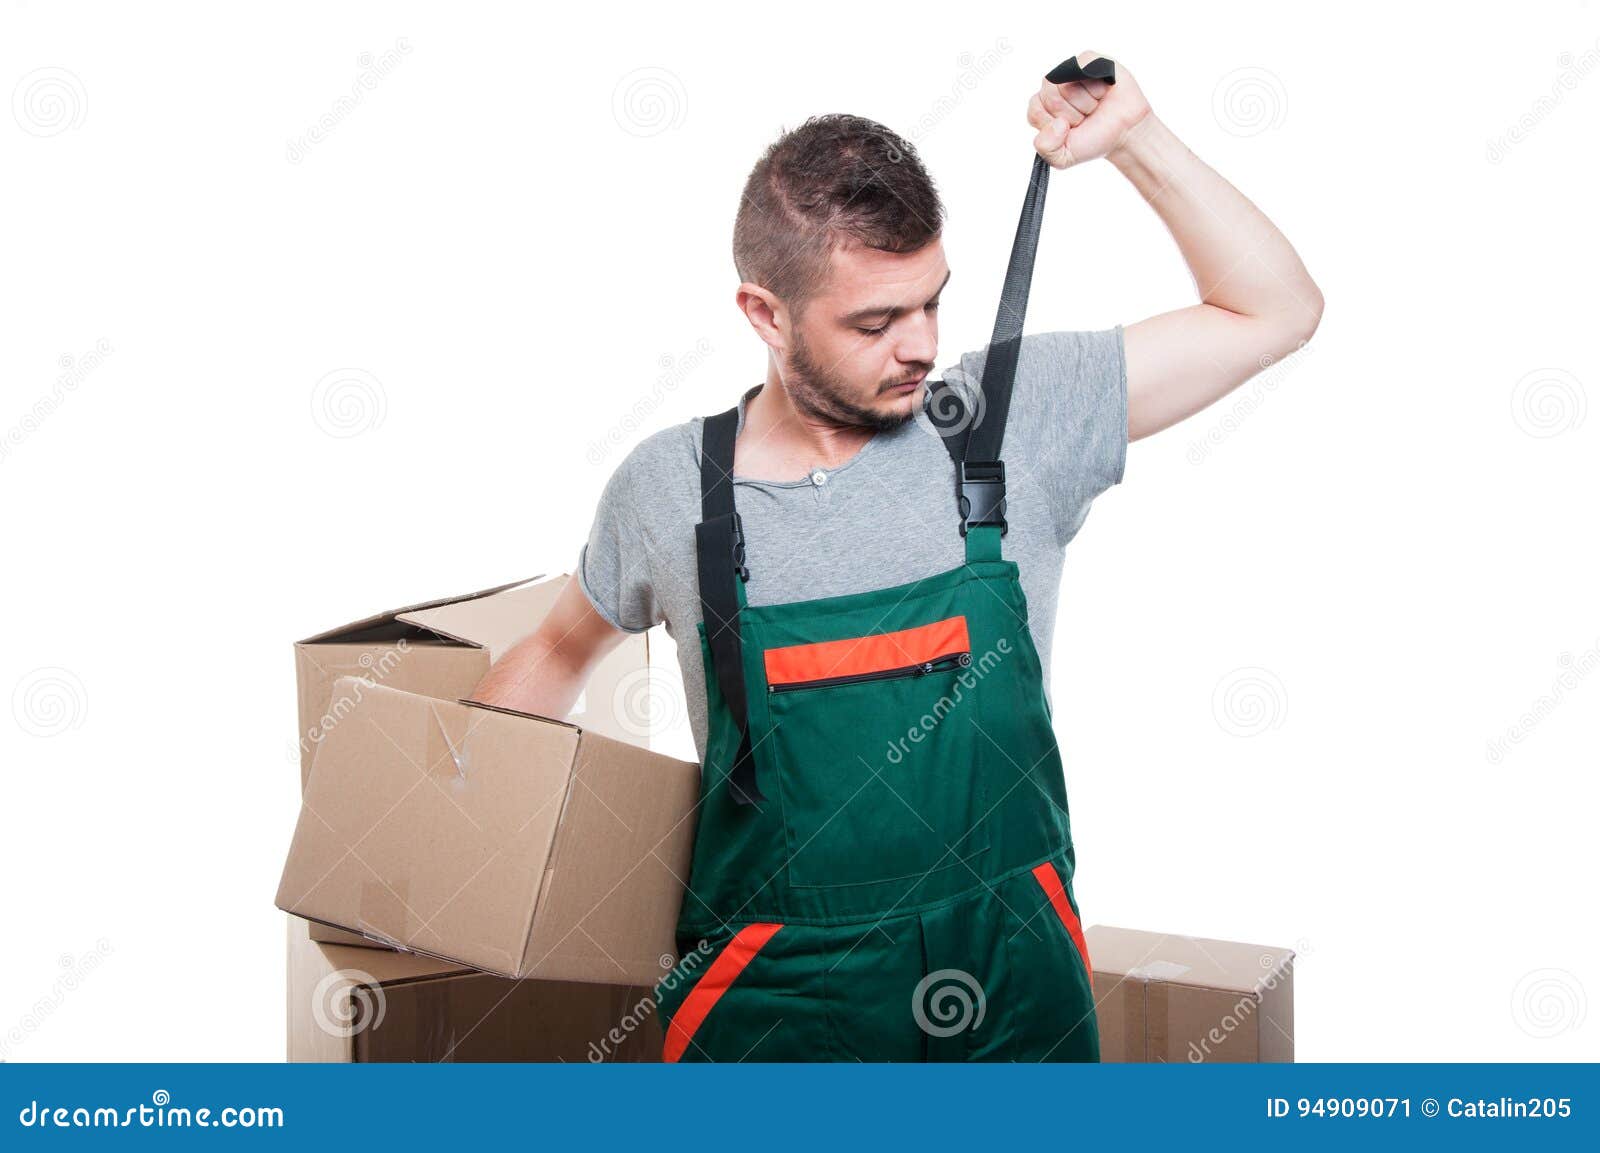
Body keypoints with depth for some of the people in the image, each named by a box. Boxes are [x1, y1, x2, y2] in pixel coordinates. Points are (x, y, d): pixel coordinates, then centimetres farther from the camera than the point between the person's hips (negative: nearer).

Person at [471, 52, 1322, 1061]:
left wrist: (1135, 139, -7)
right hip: (774, 1008, 0)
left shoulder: (1016, 419, -4)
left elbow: (1277, 310, 0)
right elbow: (566, 647, 17)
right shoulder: (667, 487, -3)